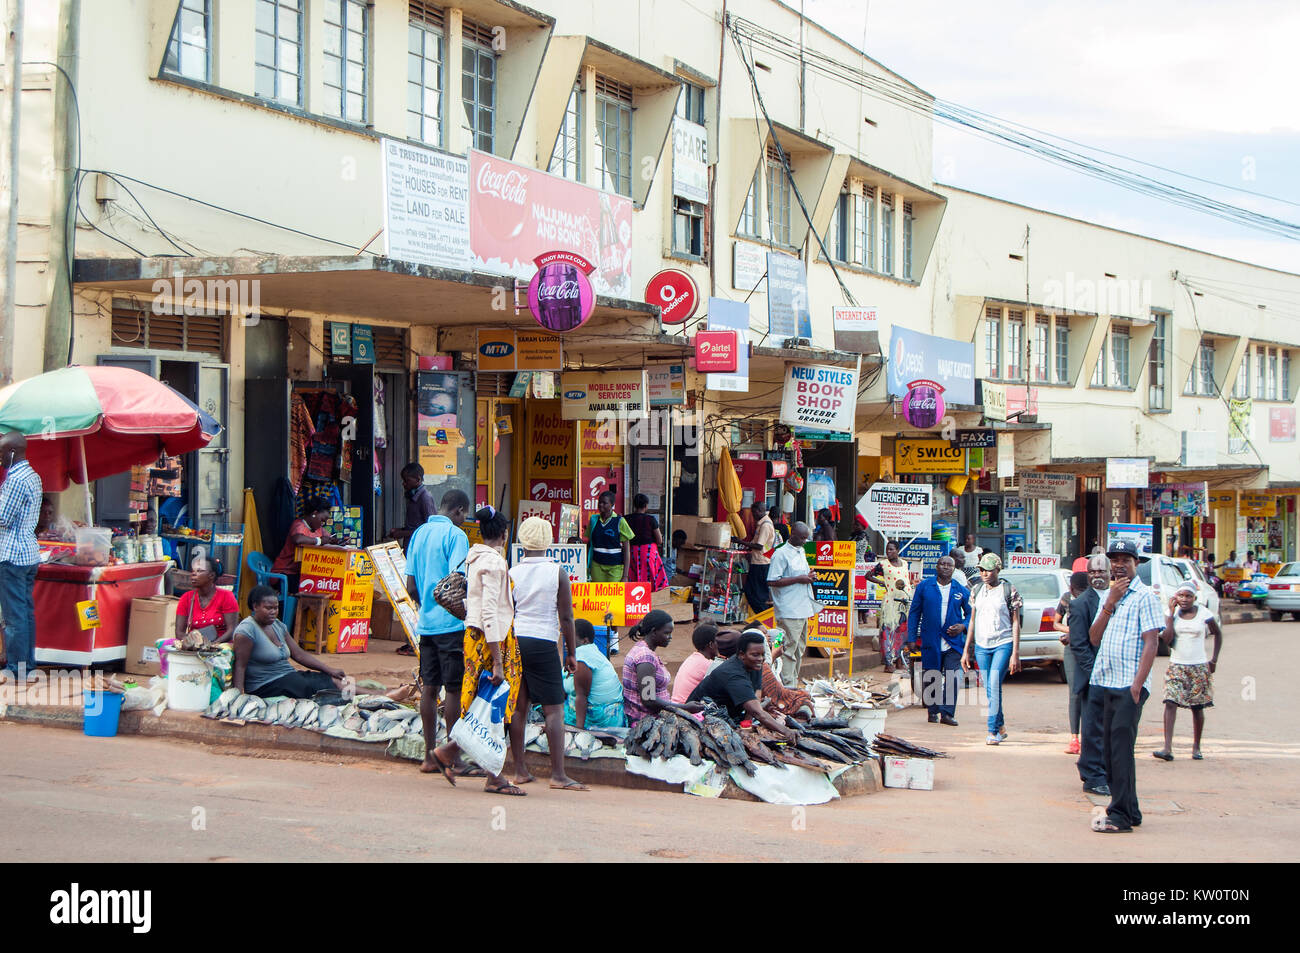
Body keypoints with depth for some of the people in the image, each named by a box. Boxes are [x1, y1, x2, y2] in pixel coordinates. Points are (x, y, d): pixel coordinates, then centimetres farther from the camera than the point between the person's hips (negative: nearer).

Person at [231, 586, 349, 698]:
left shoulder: (279, 626, 13)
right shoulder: (246, 630, -11)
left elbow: (299, 655, 14)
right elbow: (240, 666, -17)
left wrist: (330, 670, 6)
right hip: (265, 686, -8)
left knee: (333, 680, -10)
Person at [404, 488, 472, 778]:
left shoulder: (419, 534, 12)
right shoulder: (455, 535, -10)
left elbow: (411, 586, 12)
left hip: (426, 622, 7)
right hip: (452, 622, -7)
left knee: (429, 688, 9)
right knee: (454, 689, -1)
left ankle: (429, 755, 12)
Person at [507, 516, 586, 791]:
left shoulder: (512, 573, 2)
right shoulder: (558, 572, -4)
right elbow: (566, 617, -3)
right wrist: (572, 653, 5)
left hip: (514, 641, 4)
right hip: (543, 643, -3)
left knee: (519, 707, 10)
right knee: (554, 710, -1)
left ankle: (520, 771, 14)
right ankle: (558, 775, -4)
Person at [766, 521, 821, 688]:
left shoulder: (801, 552, 17)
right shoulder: (781, 554, -11)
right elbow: (772, 581, -17)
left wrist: (808, 577, 6)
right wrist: (799, 579, -17)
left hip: (802, 610, 9)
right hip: (788, 611, -9)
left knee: (800, 648, 12)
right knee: (789, 648, -9)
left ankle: (793, 683, 20)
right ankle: (787, 685, -6)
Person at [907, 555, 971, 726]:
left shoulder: (961, 590, 7)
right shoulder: (924, 586, 4)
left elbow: (971, 612, 15)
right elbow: (914, 612, 7)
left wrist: (963, 626, -6)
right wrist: (913, 637, 2)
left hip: (953, 641, 0)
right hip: (930, 641, 0)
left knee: (951, 678, -6)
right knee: (930, 678, 5)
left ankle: (947, 713, -3)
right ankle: (933, 711, 17)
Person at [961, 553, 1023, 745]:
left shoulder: (1009, 590, -4)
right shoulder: (976, 591, 10)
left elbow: (1015, 623, -4)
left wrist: (1015, 654, -9)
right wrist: (966, 650, 12)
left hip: (1003, 644, -5)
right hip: (981, 646, 5)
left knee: (994, 685, -16)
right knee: (989, 690, 7)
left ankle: (993, 731, -13)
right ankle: (1001, 728, 21)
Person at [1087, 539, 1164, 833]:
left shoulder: (1144, 596, -5)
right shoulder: (1109, 595, 18)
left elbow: (1150, 643, -11)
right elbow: (1094, 638, 10)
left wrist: (1137, 684, -18)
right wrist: (1110, 604, -2)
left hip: (1129, 685, -8)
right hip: (1107, 683, 8)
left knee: (1121, 746, -12)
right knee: (1108, 748, 8)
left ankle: (1121, 815, -10)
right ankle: (1129, 811, 16)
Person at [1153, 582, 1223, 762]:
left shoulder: (1204, 614, -4)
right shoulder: (1173, 614, -1)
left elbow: (1218, 634, 12)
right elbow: (1166, 638, -14)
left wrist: (1214, 659, 7)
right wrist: (1171, 613, -11)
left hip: (1199, 667, 0)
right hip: (1176, 666, 0)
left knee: (1197, 708, 7)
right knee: (1170, 704, -13)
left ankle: (1196, 747, 22)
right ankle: (1168, 748, -19)